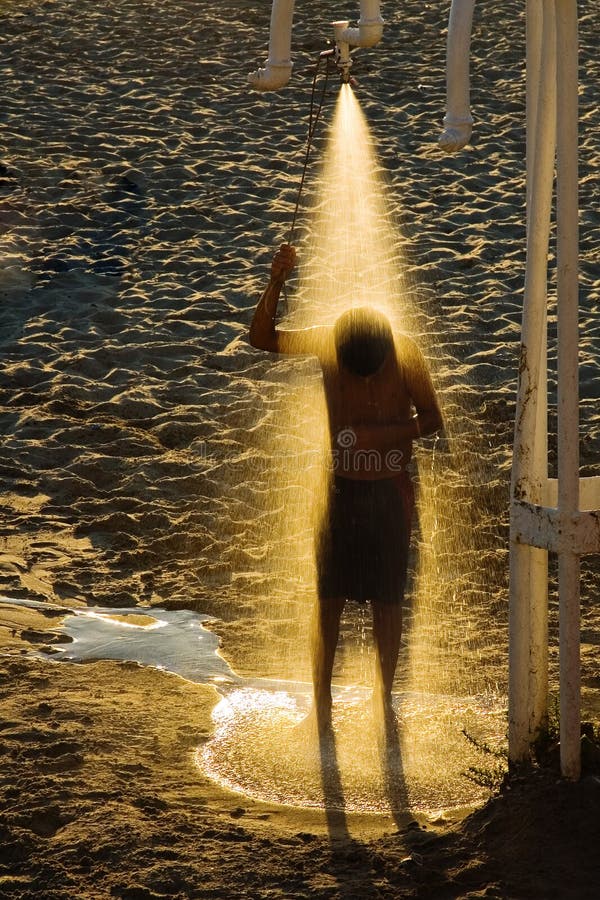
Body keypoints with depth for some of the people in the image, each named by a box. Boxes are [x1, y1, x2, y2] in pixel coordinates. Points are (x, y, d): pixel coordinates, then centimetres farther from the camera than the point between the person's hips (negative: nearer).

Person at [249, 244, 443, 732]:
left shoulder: (406, 352, -14)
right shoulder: (324, 340, -10)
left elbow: (432, 418, -8)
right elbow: (264, 339, -14)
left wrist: (383, 433, -24)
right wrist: (276, 283, -29)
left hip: (390, 494, -1)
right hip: (340, 491, 1)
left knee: (387, 598, 7)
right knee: (328, 598, 3)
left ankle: (383, 694, 23)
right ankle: (321, 701, 13)